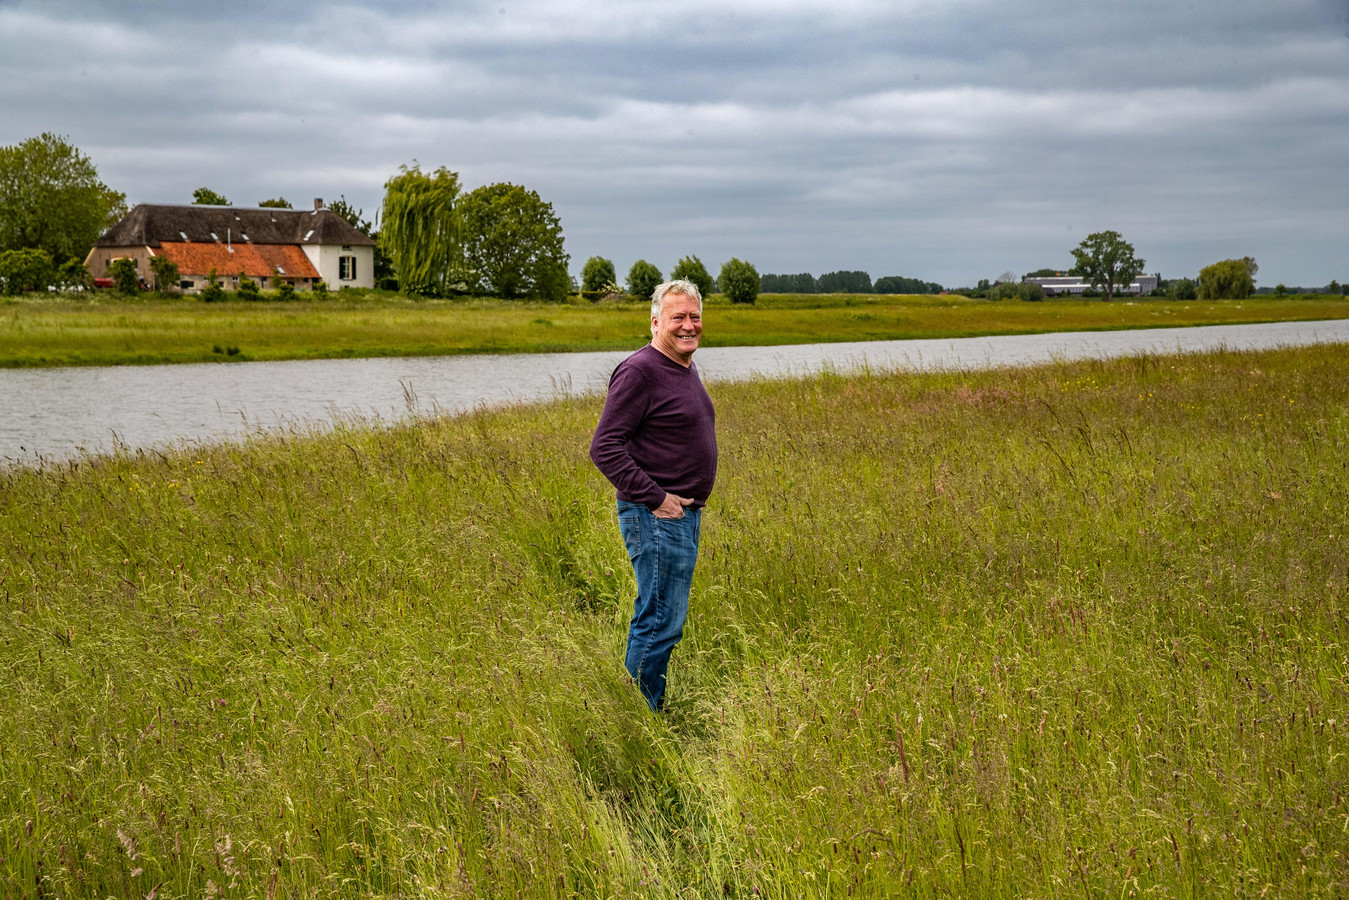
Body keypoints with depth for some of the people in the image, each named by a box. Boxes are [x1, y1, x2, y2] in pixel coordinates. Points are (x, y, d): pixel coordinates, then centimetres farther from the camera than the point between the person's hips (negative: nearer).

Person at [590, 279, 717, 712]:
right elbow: (605, 448, -21)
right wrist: (654, 498, -20)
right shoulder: (640, 371, -16)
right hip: (656, 518, -10)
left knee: (656, 619, 15)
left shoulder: (686, 370, 15)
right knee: (661, 623, -8)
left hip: (684, 514, 10)